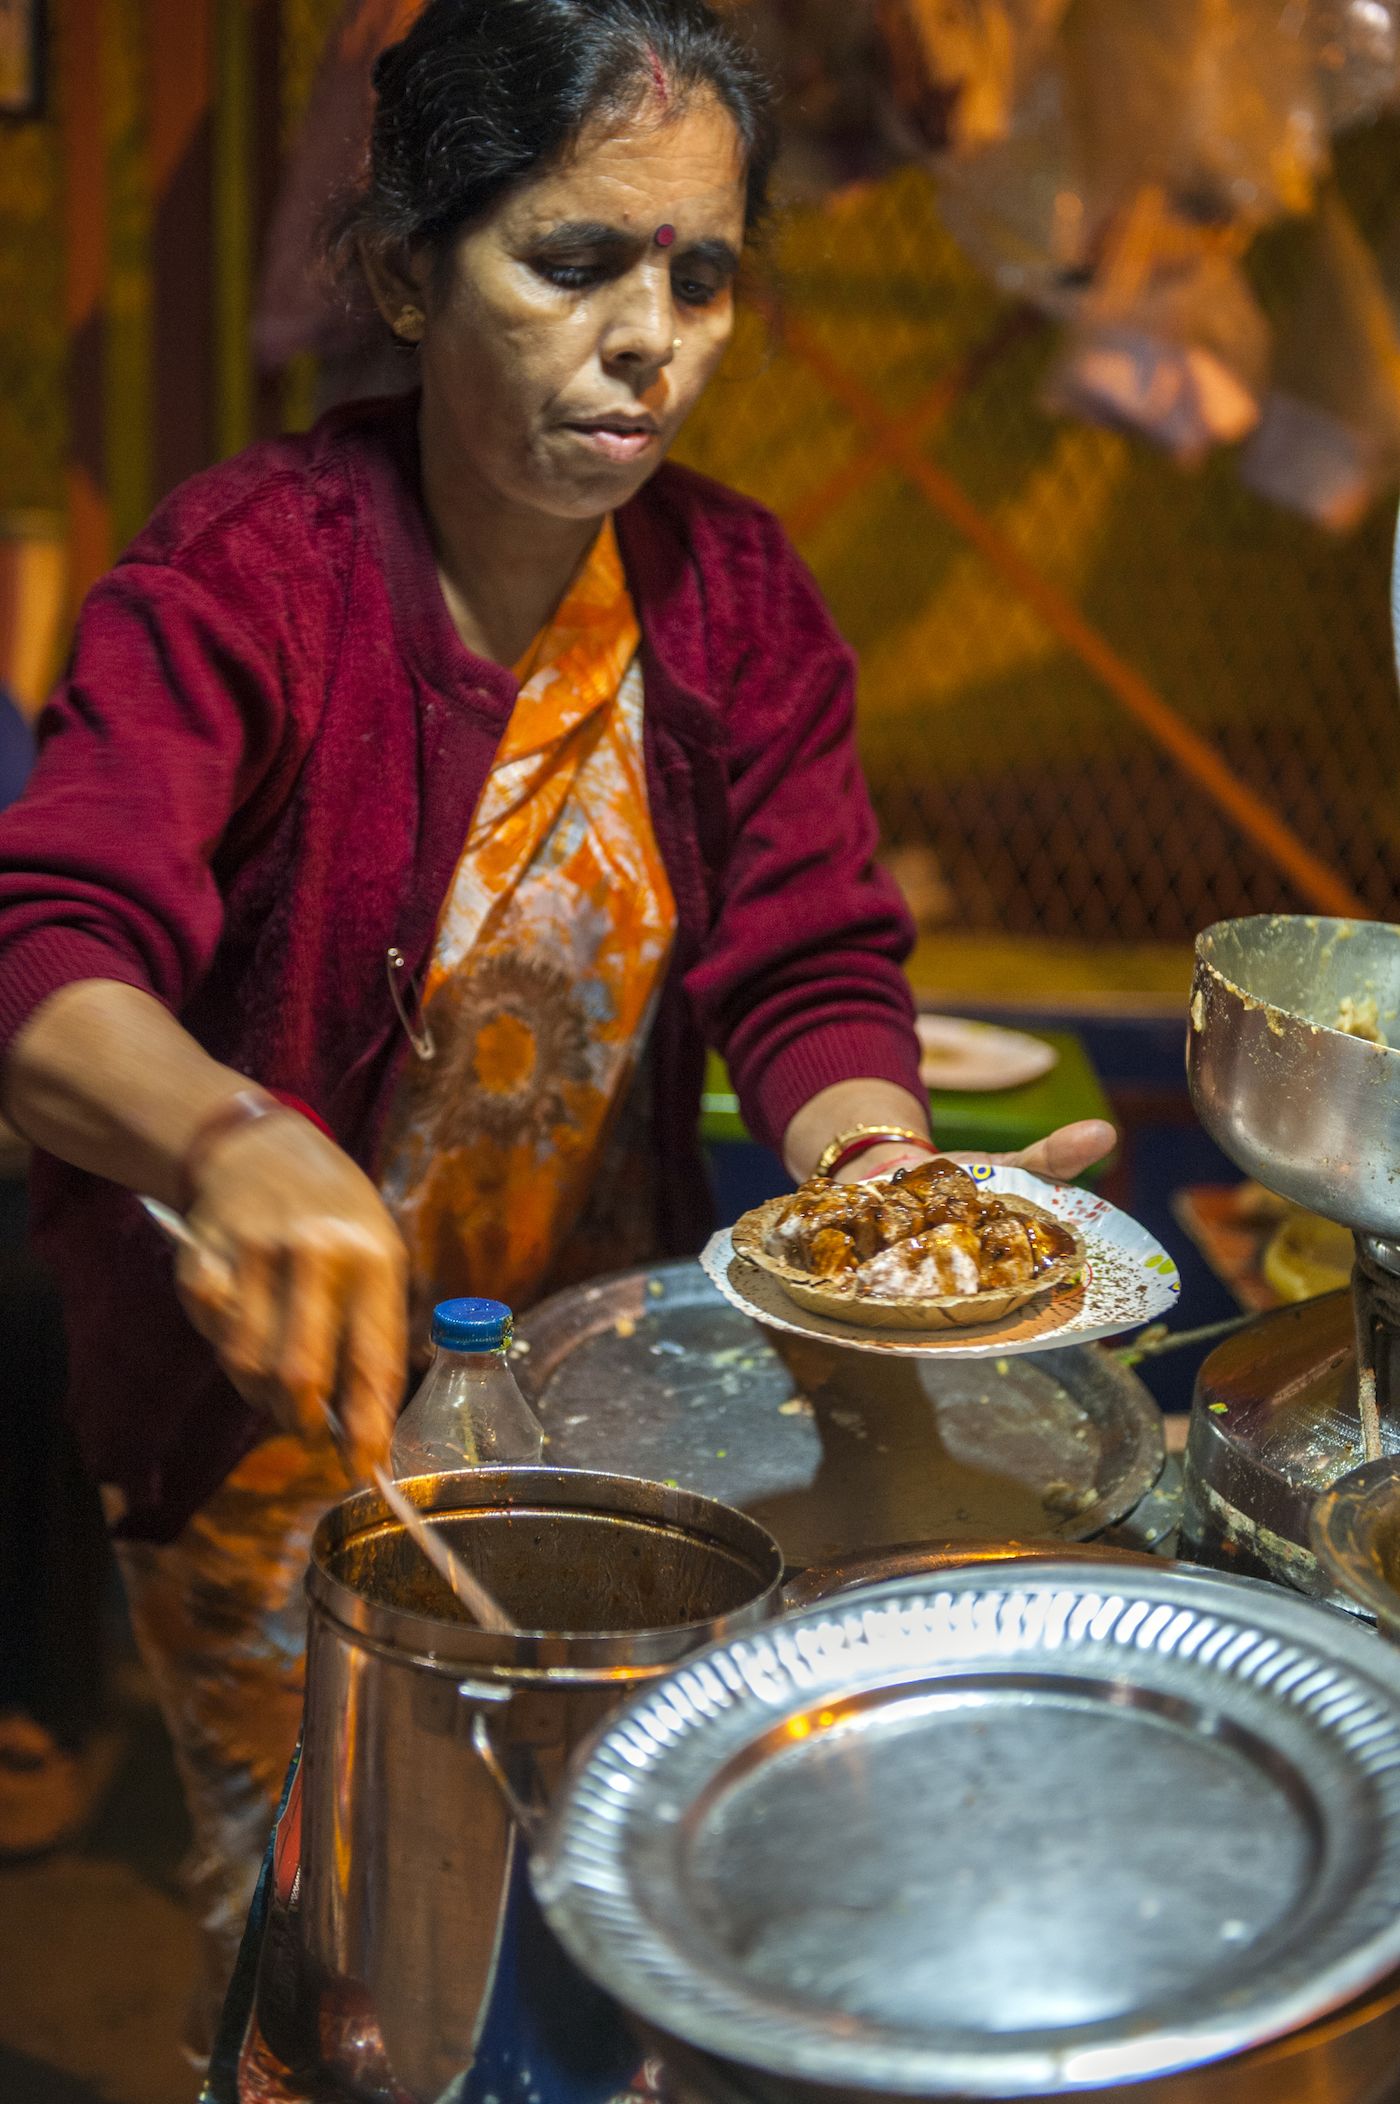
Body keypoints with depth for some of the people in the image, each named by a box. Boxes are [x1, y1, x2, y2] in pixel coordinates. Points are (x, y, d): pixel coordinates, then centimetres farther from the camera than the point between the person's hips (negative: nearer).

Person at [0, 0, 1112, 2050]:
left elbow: (815, 967, -7)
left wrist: (869, 1164, -30)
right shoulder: (243, 576, -21)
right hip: (285, 1410, -4)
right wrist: (235, 1145, -54)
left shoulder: (735, 590, -6)